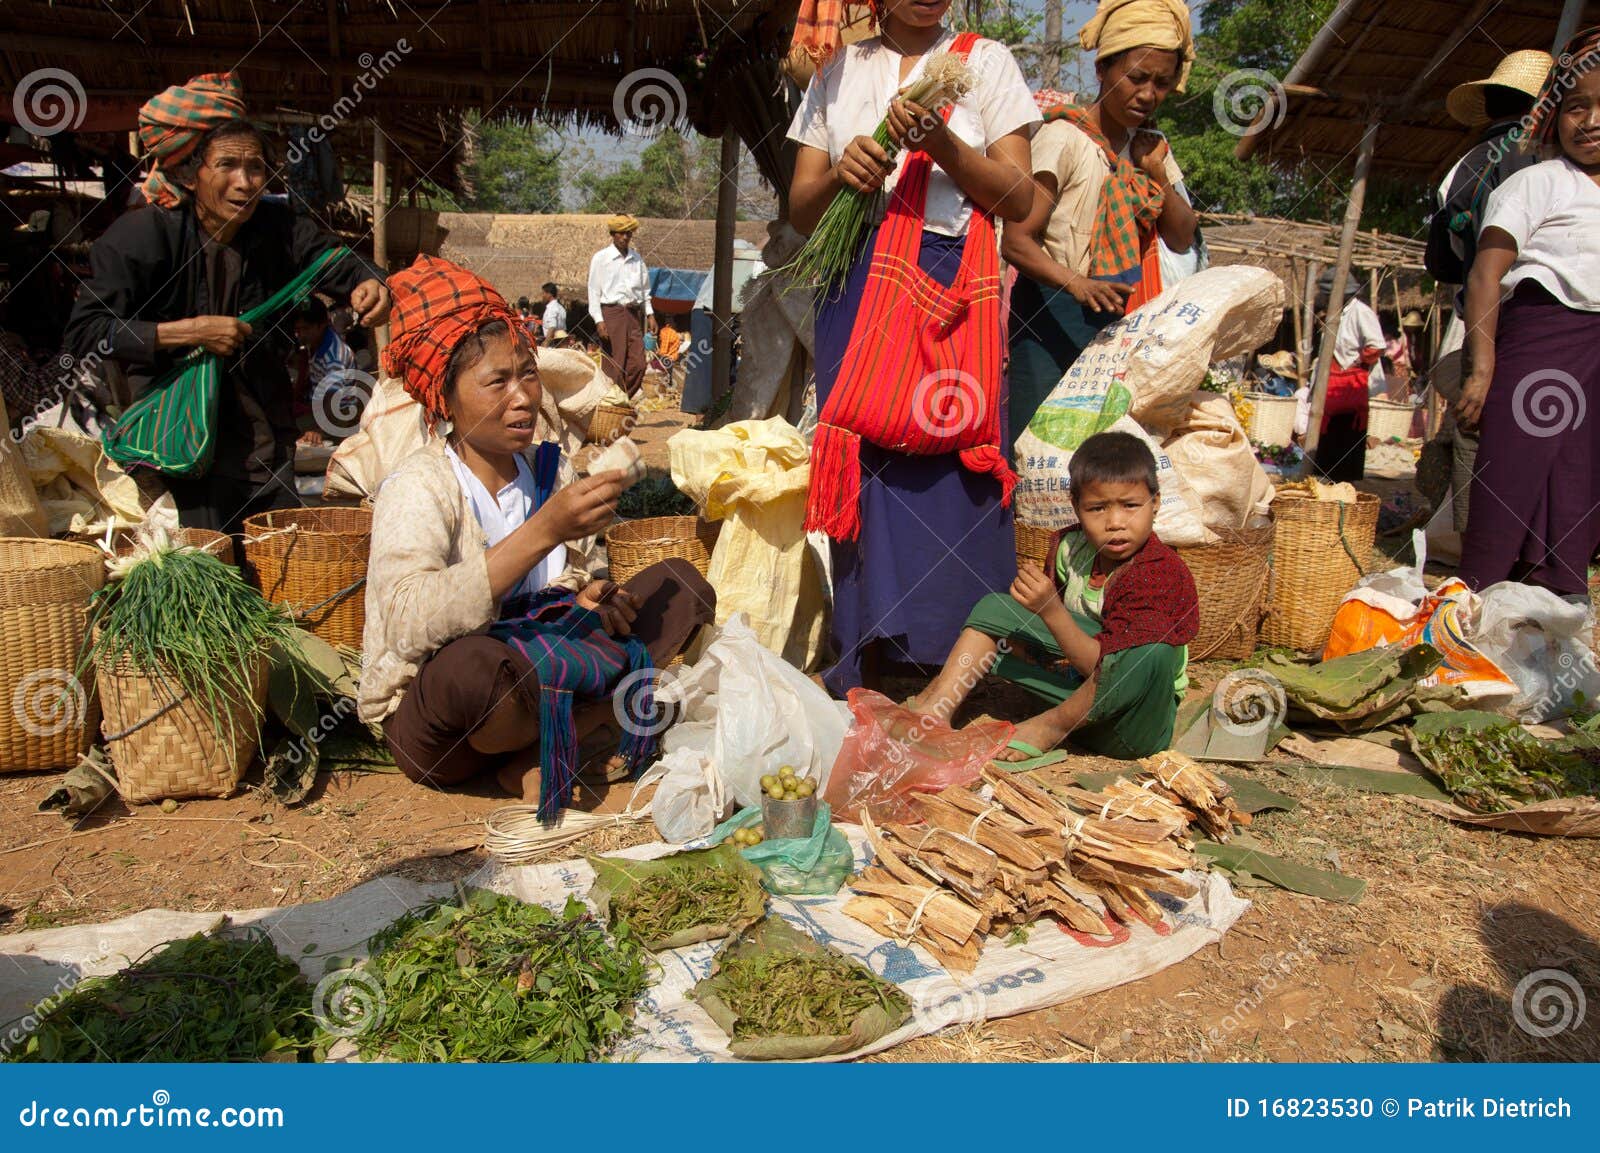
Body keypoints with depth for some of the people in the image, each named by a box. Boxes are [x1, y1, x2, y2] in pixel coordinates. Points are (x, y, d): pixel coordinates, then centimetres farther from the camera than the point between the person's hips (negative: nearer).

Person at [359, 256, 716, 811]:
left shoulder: (550, 468, 3)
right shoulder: (418, 486, -16)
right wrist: (544, 530, -37)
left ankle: (538, 756, -13)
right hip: (430, 722, -6)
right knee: (471, 665, -42)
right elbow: (410, 624, -34)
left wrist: (582, 598, -11)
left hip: (538, 671, 7)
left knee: (681, 585, -2)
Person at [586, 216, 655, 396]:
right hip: (611, 313, -4)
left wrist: (650, 314, 10)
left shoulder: (637, 259, 15)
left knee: (638, 364, -3)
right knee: (615, 366, -7)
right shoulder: (600, 258, 2)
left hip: (634, 314, 4)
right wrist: (598, 320, -10)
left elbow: (645, 290, 21)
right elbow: (594, 291, -1)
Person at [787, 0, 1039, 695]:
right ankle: (861, 672, 5)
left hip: (951, 293, -2)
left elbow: (1019, 200, 2)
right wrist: (839, 175, -8)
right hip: (857, 294, 2)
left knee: (949, 471, -8)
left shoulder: (986, 62, 11)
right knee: (861, 466, -3)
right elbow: (801, 212, 13)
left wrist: (941, 142, -12)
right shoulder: (838, 72, 17)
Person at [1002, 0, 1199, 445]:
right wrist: (1074, 284, -33)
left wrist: (1158, 175, -1)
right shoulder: (1065, 137, -8)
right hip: (1055, 315, -7)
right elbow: (1016, 241, -16)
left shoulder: (1152, 149, 15)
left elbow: (1182, 239, 15)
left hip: (1122, 321, 7)